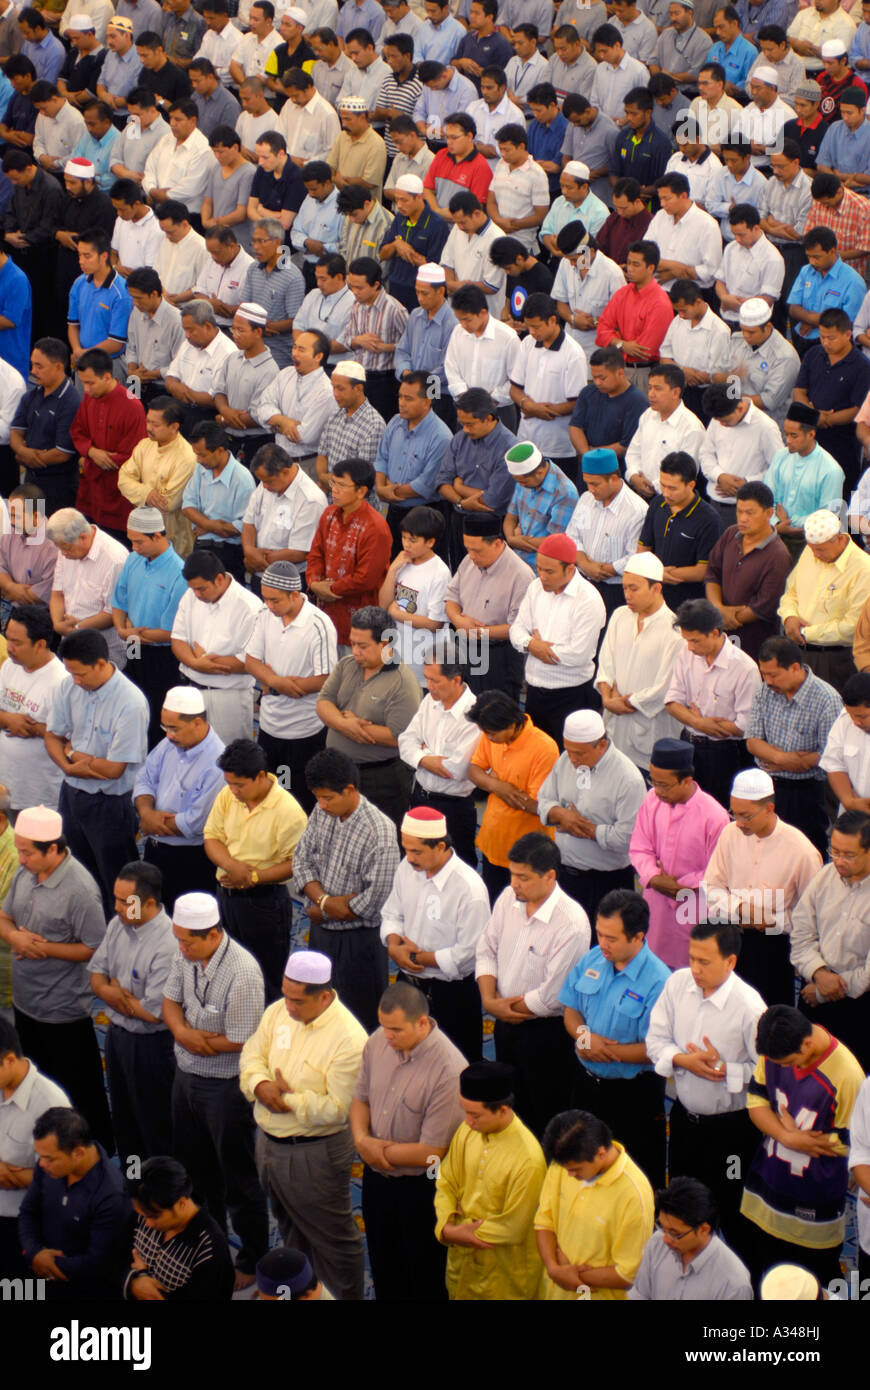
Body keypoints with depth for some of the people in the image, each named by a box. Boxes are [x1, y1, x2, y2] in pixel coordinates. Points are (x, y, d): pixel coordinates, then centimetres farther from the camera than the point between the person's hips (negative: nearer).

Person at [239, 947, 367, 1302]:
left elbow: (337, 1108, -26)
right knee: (291, 1230, 26)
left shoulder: (349, 1038, -24)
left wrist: (290, 1099, -23)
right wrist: (260, 1084, -16)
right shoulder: (278, 1011, -2)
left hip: (315, 1154, -7)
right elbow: (252, 1055, 4)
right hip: (269, 1141, 7)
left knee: (333, 1239, 7)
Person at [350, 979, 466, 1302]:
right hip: (377, 1178, 6)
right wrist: (362, 1140, -11)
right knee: (384, 1275, 24)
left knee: (427, 1281, 13)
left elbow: (431, 1153, -24)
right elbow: (361, 1097, 8)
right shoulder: (379, 1042, -9)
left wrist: (377, 1149, -13)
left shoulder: (449, 1071, -28)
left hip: (420, 1189, -6)